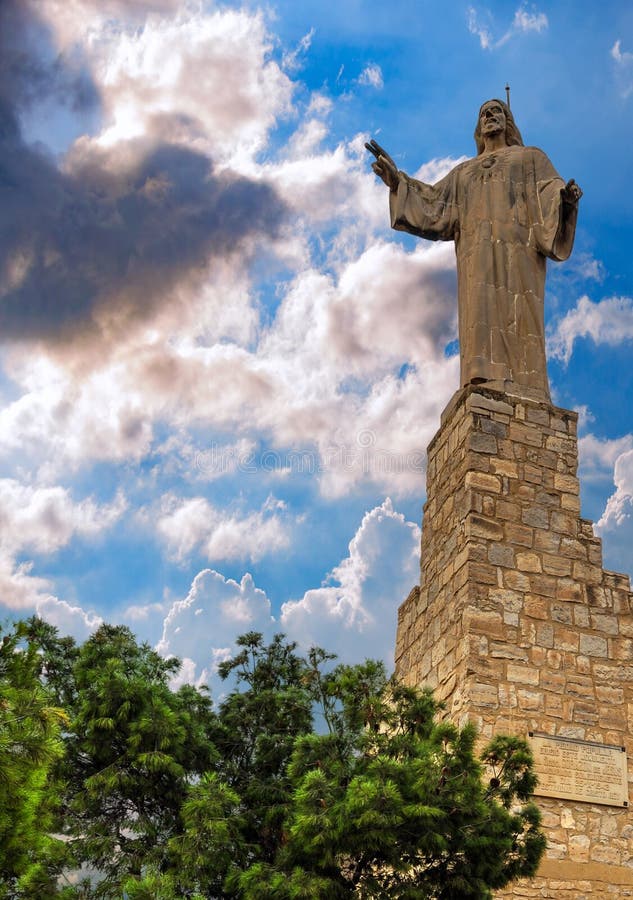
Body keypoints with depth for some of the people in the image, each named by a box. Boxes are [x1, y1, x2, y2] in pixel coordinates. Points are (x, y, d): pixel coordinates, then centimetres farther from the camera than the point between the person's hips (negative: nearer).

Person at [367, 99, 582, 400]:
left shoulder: (530, 157, 25)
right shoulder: (463, 172, 34)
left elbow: (551, 191, 7)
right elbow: (432, 203, 20)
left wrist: (566, 196, -18)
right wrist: (397, 180, 6)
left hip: (515, 245, -3)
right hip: (477, 250, 3)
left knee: (517, 316, -19)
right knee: (481, 315, -16)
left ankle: (526, 396, -30)